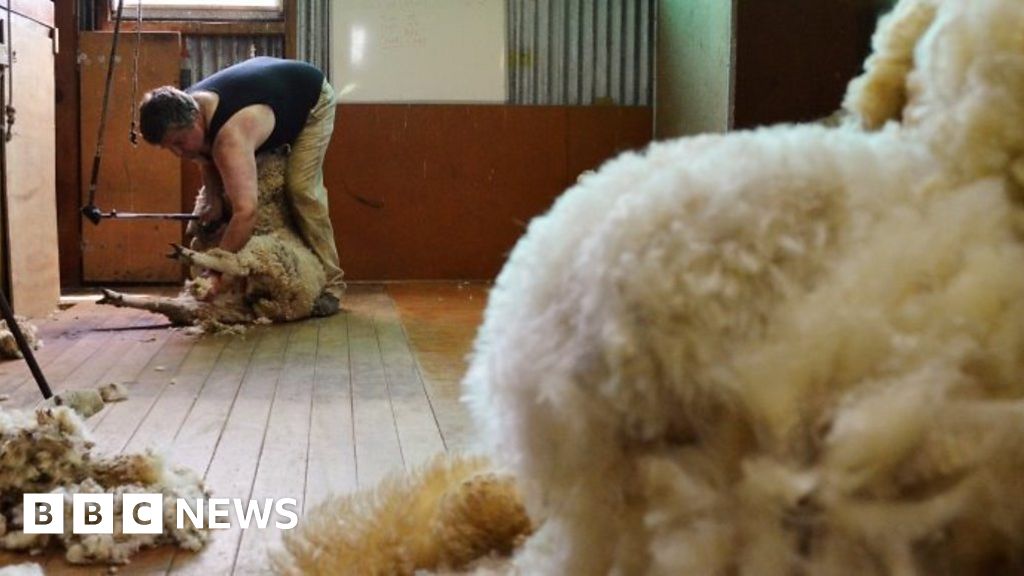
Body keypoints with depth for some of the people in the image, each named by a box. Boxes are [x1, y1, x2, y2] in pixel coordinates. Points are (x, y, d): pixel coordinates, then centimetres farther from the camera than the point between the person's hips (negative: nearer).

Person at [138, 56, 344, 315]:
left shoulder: (230, 138, -46)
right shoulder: (184, 110, -21)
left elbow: (245, 212, -54)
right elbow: (208, 158, -1)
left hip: (312, 97, -8)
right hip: (270, 91, 8)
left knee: (301, 189, -19)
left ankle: (330, 282, -10)